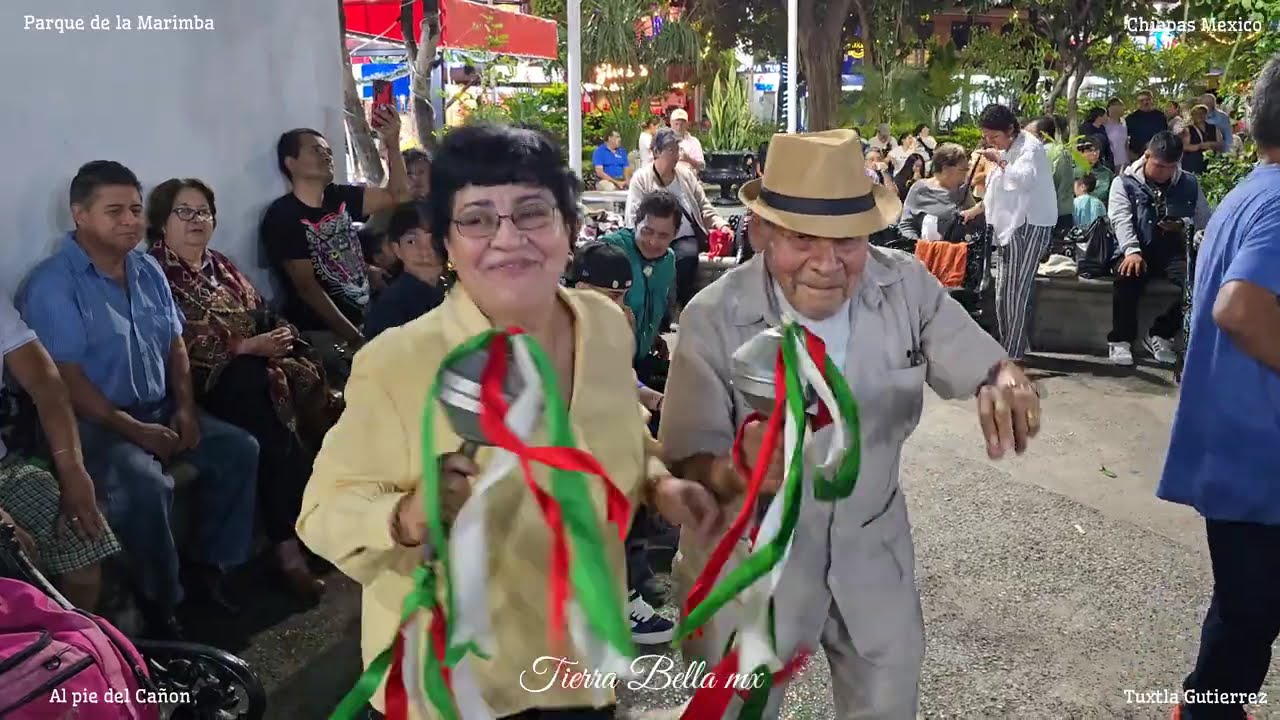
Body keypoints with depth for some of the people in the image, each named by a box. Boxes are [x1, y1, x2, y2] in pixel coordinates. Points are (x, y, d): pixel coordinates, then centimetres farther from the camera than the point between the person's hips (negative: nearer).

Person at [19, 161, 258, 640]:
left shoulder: (148, 270, 9)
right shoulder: (52, 285, -14)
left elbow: (175, 345, 13)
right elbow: (65, 379, -19)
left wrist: (185, 407, -3)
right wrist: (134, 430, -22)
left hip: (159, 410, 8)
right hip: (92, 423, -8)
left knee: (240, 449, -5)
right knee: (146, 486, -33)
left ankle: (208, 566, 7)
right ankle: (159, 607, -14)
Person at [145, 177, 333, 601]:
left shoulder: (220, 265, 22)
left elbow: (261, 315, 20)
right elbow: (181, 348, -14)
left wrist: (279, 335, -2)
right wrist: (249, 346, -17)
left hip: (256, 363, 7)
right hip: (206, 380, -7)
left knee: (308, 381, -23)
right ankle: (288, 543, -27)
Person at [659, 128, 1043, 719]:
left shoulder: (908, 286, -12)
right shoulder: (714, 319, -22)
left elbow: (990, 369, -5)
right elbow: (685, 469, -22)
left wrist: (1006, 386, -30)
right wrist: (738, 471, -46)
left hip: (871, 550, 4)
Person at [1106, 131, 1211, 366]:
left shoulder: (1189, 184, 15)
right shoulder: (1125, 182, 7)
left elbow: (1204, 221, 15)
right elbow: (1121, 219, -7)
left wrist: (1184, 227, -8)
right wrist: (1132, 251, -23)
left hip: (1175, 252, 2)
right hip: (1138, 250, -2)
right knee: (1126, 278, -35)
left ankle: (1160, 335, -11)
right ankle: (1120, 340, -18)